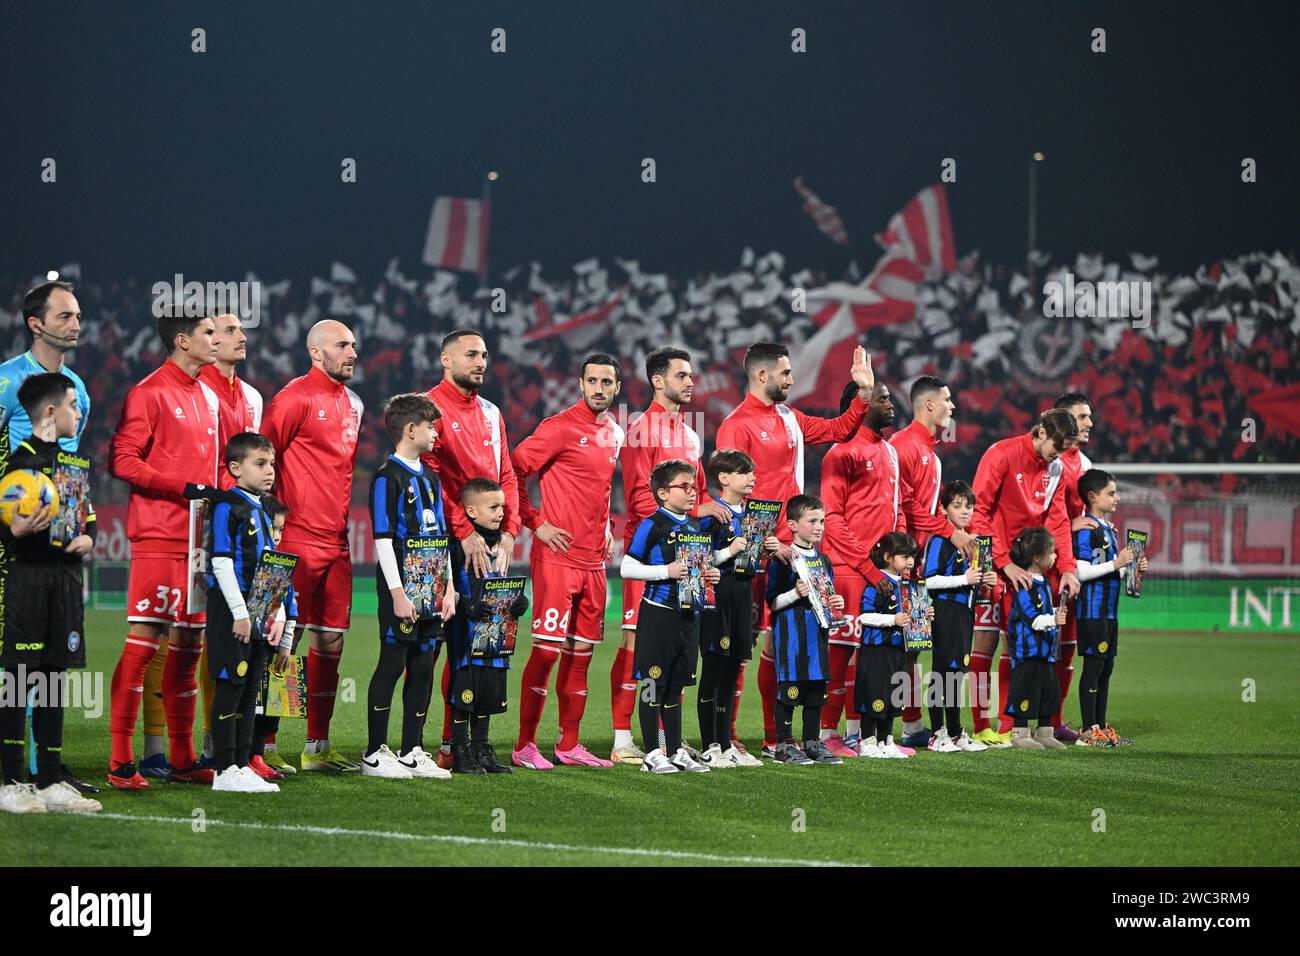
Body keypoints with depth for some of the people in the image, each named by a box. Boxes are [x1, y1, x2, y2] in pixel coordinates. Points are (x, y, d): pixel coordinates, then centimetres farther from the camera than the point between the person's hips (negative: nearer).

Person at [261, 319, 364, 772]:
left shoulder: (352, 403, 17)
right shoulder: (297, 397, -10)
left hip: (337, 541, 8)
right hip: (298, 541, -8)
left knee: (330, 642, 10)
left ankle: (317, 747, 16)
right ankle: (264, 746, -3)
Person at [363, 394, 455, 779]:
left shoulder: (429, 478, 16)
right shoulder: (388, 477, -9)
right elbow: (383, 539, -14)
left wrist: (449, 588, 13)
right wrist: (397, 593, -18)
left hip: (430, 592, 8)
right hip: (403, 591, -8)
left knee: (424, 667, 8)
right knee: (393, 664, -4)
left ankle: (411, 752, 15)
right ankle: (375, 754, 1)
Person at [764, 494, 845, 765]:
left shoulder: (823, 560, 16)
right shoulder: (783, 559, -7)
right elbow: (772, 601, -9)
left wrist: (836, 603, 5)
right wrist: (795, 594, -23)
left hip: (817, 630, 7)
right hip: (790, 631, -7)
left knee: (816, 687, 9)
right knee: (789, 686, -6)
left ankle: (812, 742, 18)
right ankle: (784, 744, 1)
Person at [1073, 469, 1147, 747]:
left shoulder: (1110, 529, 17)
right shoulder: (1087, 530, -13)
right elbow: (1081, 571, -20)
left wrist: (1132, 568, 8)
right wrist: (1116, 564, -19)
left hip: (1109, 611, 9)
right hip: (1092, 609, -9)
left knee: (1106, 666, 11)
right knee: (1094, 665, -7)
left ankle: (1100, 727, 16)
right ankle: (1088, 730, -4)